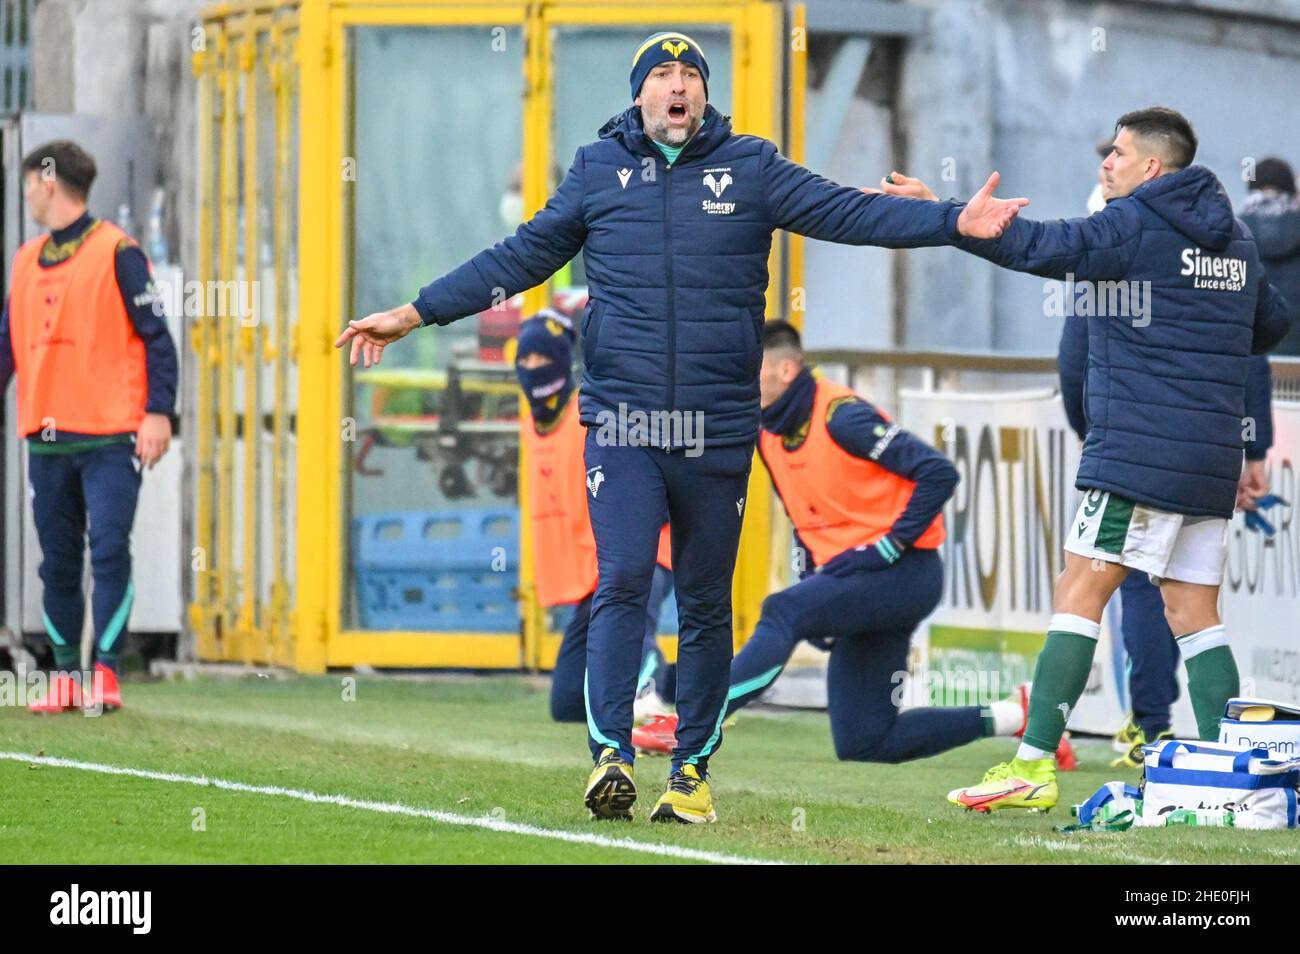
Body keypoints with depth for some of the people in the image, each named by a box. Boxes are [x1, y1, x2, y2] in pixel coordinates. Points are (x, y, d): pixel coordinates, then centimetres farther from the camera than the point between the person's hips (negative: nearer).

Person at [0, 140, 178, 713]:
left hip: (110, 436, -6)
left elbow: (156, 336, -4)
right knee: (58, 563, 6)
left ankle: (105, 672, -8)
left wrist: (158, 412, -12)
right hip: (47, 439, 6)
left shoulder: (117, 252, -3)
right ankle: (65, 676, 11)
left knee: (109, 552, -11)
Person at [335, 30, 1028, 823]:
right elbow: (520, 258, 13)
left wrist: (955, 222, -13)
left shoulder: (750, 168, 5)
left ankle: (693, 768, 14)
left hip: (718, 431, 1)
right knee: (623, 581, -14)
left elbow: (848, 213, -2)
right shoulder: (599, 171, 8)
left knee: (706, 603, 6)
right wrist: (416, 314, 11)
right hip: (622, 424, -1)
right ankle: (612, 756, -16)